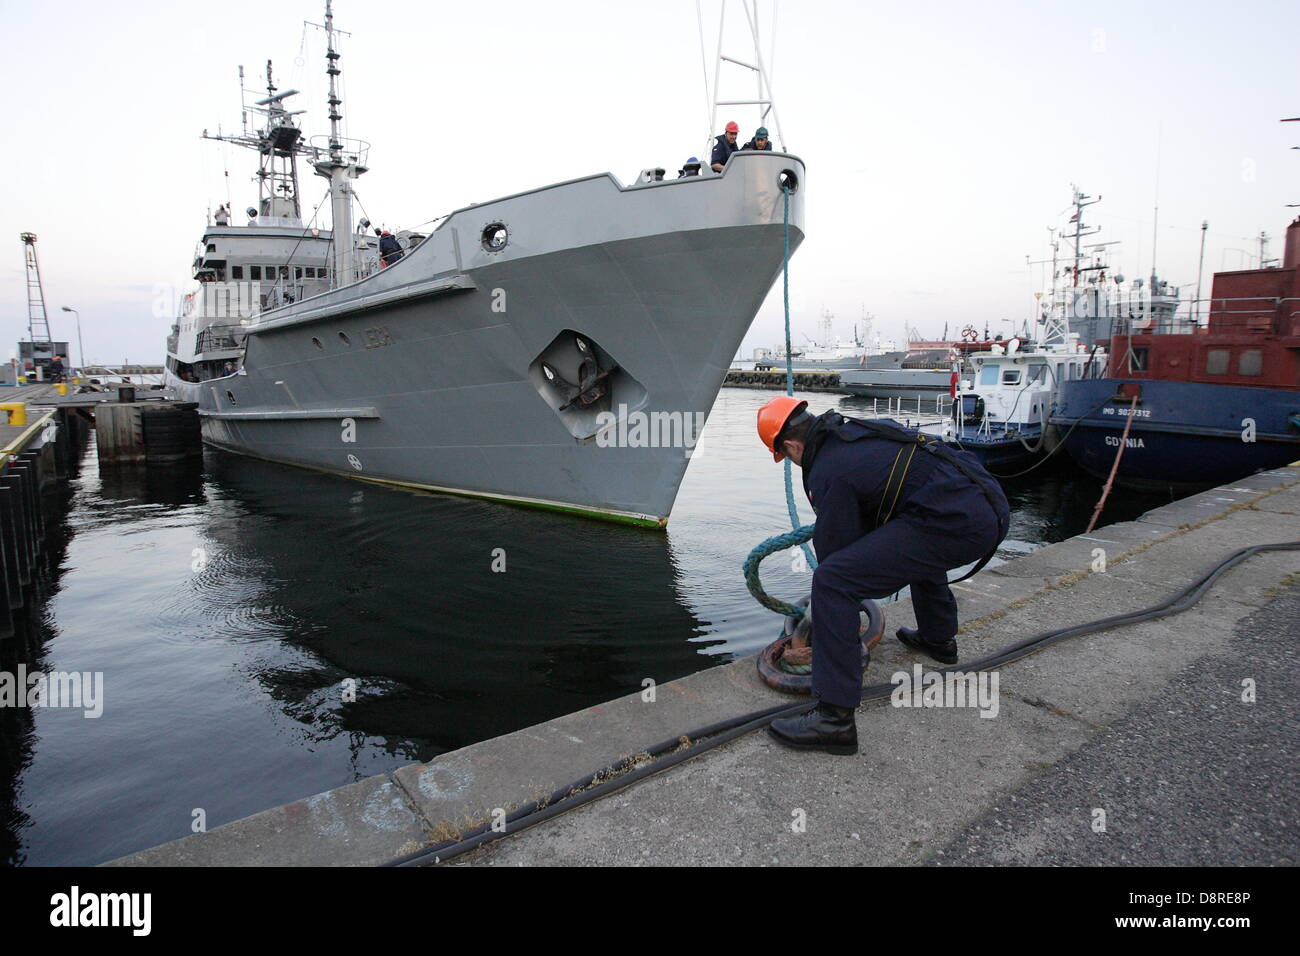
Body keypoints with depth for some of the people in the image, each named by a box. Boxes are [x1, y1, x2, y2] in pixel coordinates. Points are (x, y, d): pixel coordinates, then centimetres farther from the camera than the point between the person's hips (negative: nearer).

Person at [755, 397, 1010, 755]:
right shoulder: (859, 428, 20)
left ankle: (835, 718, -12)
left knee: (831, 581, -14)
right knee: (916, 542, 42)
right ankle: (939, 638, 56)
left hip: (956, 522, -10)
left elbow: (836, 553, 2)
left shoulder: (828, 472, -4)